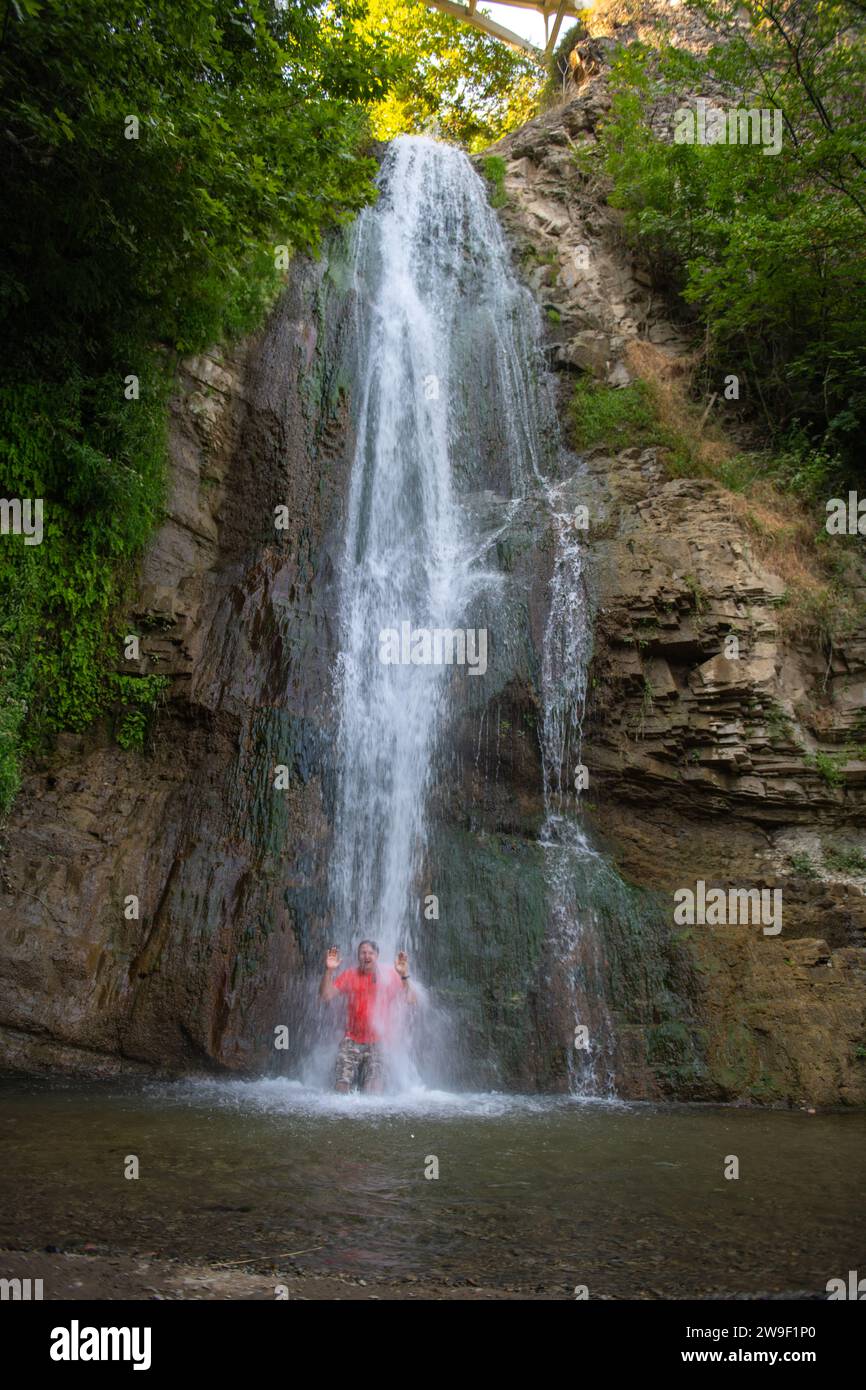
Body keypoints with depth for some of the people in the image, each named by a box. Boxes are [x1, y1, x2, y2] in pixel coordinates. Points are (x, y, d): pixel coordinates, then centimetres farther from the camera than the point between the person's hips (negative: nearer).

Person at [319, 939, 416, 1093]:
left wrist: (404, 976, -24)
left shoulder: (389, 978, 0)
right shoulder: (350, 976, 4)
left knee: (373, 1092, -7)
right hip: (351, 1042, 1)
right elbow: (325, 996, -3)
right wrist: (329, 971, -17)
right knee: (342, 1088, -9)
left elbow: (410, 1000, -10)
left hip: (375, 1044, -1)